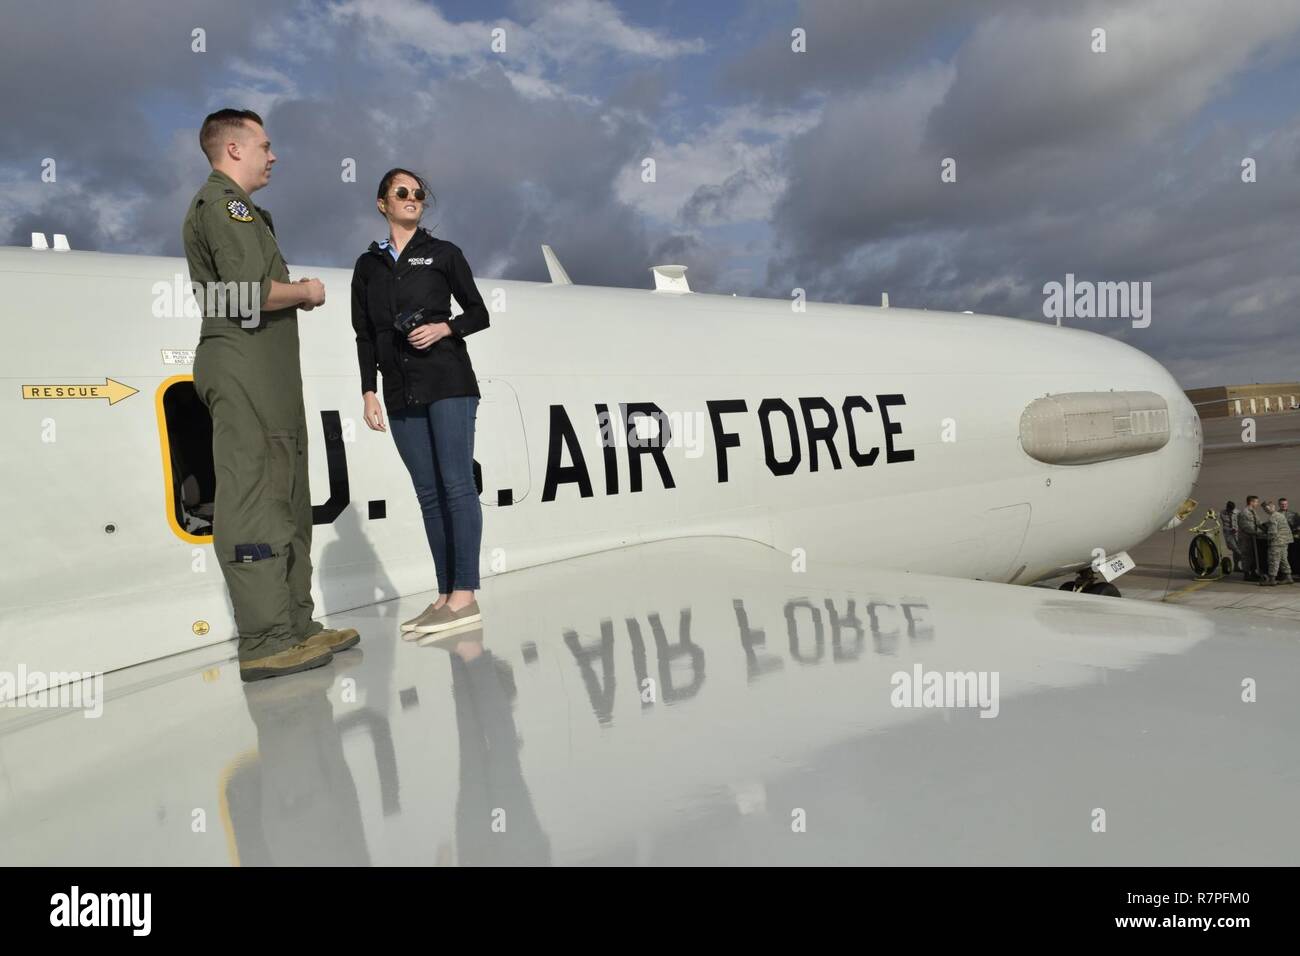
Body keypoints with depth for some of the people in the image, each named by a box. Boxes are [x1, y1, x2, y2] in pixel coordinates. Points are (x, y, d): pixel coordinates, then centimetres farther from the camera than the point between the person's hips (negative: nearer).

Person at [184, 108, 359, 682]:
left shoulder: (235, 207, 27)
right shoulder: (224, 204, -6)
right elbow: (253, 291, -20)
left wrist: (295, 292, 9)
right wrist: (306, 290, -3)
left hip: (263, 374, 11)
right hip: (244, 370, -11)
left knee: (287, 503, 10)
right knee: (254, 504, -11)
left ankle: (296, 625, 15)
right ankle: (266, 644, -9)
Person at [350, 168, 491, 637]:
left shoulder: (443, 253, 7)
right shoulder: (367, 265, 16)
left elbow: (479, 314, 7)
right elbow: (364, 336, 14)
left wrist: (443, 328, -11)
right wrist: (369, 393, 6)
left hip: (448, 381, -4)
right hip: (401, 394, 4)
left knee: (456, 483, -9)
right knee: (428, 492, 4)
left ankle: (464, 596, -7)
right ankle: (445, 596, 8)